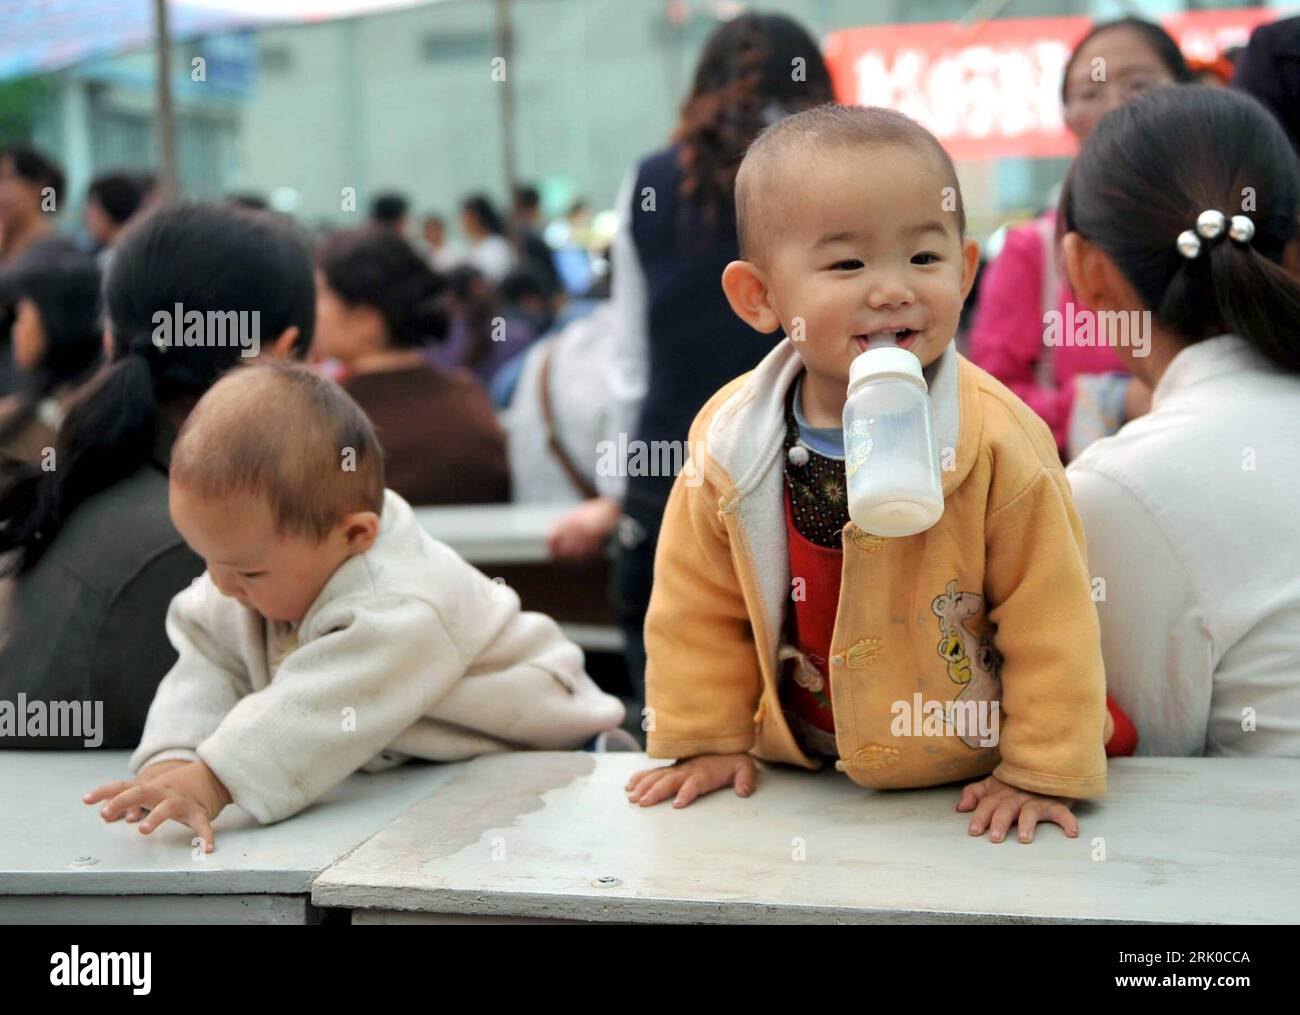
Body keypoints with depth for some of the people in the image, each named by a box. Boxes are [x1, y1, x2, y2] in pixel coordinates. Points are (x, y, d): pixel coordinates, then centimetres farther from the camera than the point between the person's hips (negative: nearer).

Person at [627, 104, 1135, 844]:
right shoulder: (729, 442, -12)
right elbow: (699, 605, 2)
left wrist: (1043, 773, -12)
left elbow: (1050, 620, -13)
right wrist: (708, 741, 5)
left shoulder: (998, 440, -20)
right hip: (798, 772, 3)